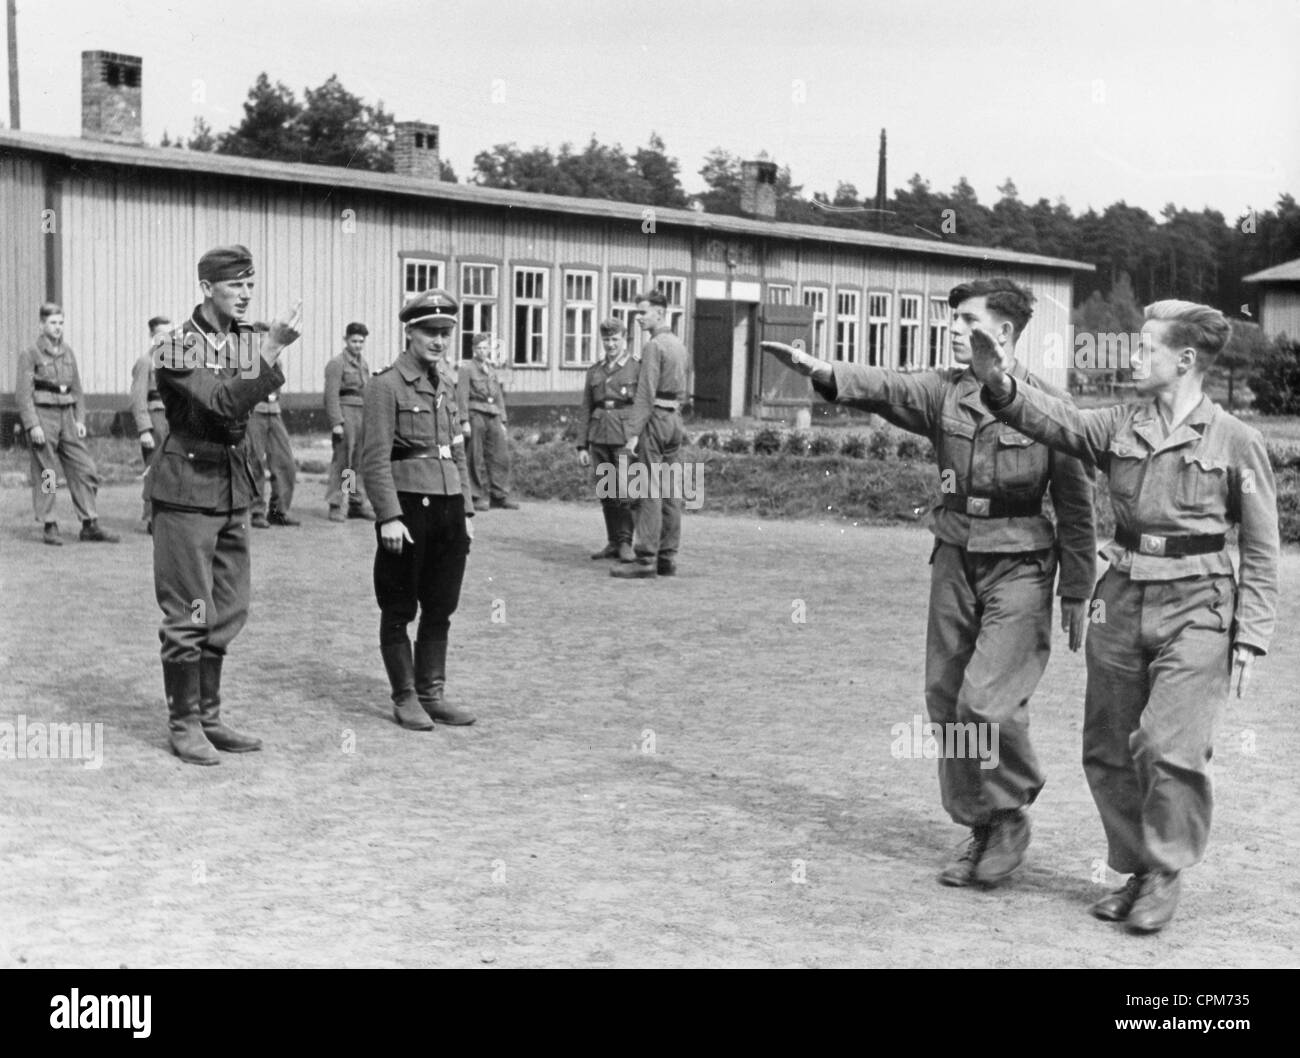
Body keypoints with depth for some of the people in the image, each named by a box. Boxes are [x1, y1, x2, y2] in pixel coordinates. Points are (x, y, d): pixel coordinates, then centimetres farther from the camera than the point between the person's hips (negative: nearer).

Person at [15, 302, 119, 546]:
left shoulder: (67, 352, 12)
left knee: (85, 470, 1)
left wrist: (80, 420, 7)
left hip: (67, 416, 5)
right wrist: (33, 425, -17)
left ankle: (90, 526, 7)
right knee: (45, 475, 0)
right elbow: (23, 393, -9)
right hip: (42, 417, -5)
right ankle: (49, 527, 7)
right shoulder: (30, 354, -4)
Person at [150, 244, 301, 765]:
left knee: (227, 612, 11)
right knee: (187, 614, -2)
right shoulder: (180, 346, -13)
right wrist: (273, 349, -33)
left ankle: (208, 716, 21)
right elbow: (223, 403, -28)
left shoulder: (248, 339, 8)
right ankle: (184, 725, 8)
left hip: (234, 489, 7)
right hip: (188, 491, -7)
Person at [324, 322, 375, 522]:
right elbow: (331, 395, -11)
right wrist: (336, 422, -18)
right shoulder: (337, 363, -6)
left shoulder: (364, 364, 17)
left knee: (360, 461, 9)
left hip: (363, 415, 7)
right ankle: (335, 506, -2)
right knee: (341, 461, -6)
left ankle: (357, 503, 16)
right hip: (345, 413, -7)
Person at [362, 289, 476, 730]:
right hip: (408, 507, -7)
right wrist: (389, 517, -18)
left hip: (449, 506, 7)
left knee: (440, 609, 10)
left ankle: (432, 693, 19)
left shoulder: (446, 384, 14)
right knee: (399, 611, 4)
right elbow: (375, 459, -13)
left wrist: (466, 511, 13)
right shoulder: (386, 385, -8)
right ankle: (405, 698, 13)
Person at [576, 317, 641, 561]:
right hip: (600, 438, 4)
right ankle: (613, 543, 14)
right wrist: (582, 446, 8)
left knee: (626, 493, -9)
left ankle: (626, 543, -2)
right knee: (607, 494, 7)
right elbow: (585, 410, 14)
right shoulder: (594, 371, 14)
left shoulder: (638, 367, 2)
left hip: (626, 437, -4)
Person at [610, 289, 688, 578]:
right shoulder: (679, 345, 15)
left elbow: (645, 394, -19)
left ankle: (646, 559, -10)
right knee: (671, 493, 7)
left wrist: (633, 433, -19)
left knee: (648, 492, -8)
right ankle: (667, 558, 9)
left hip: (654, 420, -9)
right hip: (675, 419, 9)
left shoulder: (653, 346, -13)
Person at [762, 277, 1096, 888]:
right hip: (955, 561, 5)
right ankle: (981, 829, 24)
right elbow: (886, 388, -16)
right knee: (946, 701, 8)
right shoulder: (944, 392, 3)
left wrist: (1076, 592, -3)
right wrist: (823, 373, -35)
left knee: (986, 700, -15)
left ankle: (1012, 813, 11)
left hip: (1019, 569, -5)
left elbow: (1075, 504, -4)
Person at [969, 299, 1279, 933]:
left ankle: (1166, 873, 6)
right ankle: (1136, 870, 27)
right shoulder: (1120, 427, 8)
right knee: (1107, 751, 9)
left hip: (1195, 607, -5)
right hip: (1123, 600, 5)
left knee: (1170, 747, -15)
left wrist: (1250, 639, -4)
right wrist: (1000, 384, -25)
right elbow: (1054, 422, -8)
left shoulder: (1235, 441, -3)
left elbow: (1261, 552, 0)